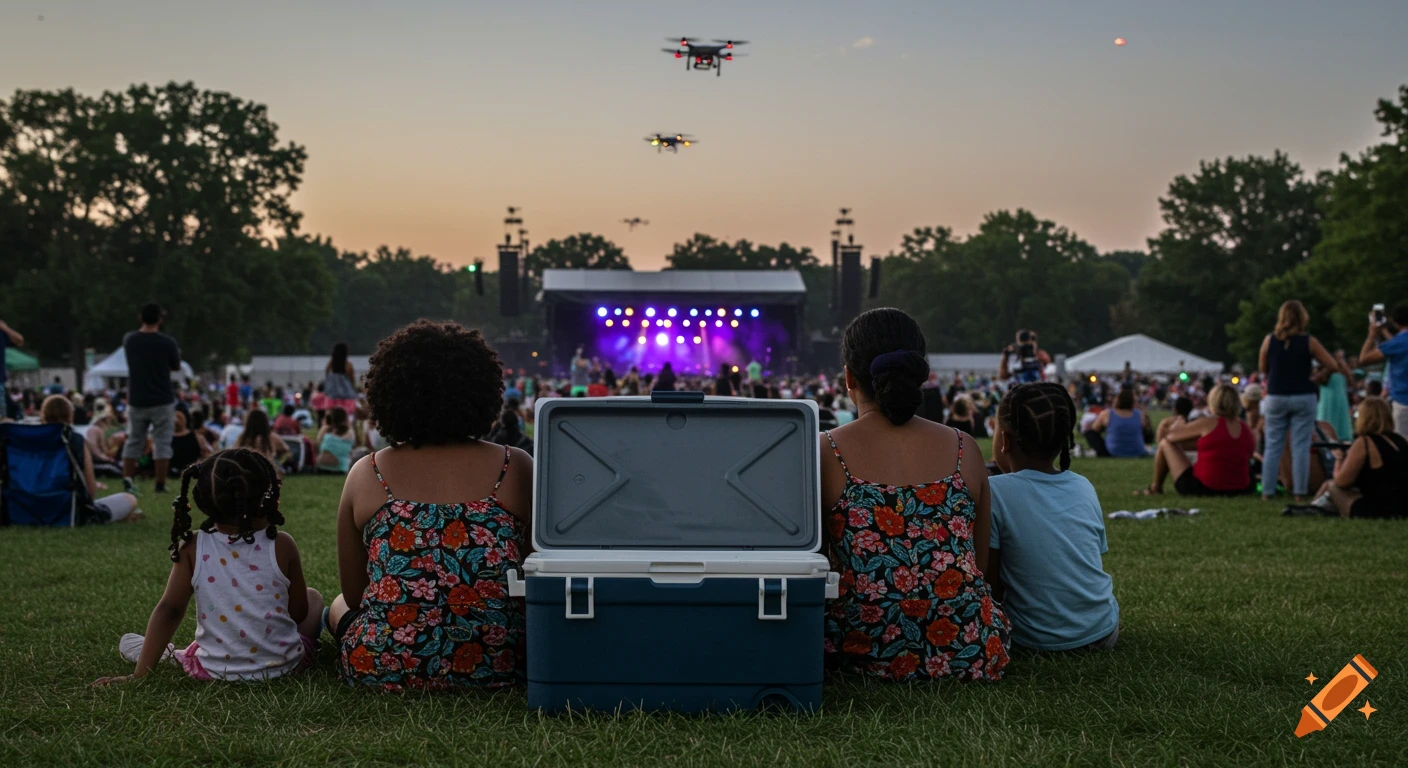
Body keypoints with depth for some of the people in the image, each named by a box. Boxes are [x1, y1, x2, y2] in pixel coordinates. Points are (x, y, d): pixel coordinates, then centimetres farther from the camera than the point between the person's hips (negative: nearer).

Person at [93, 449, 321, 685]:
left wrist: (141, 673, 0)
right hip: (284, 665, -1)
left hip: (216, 670, 2)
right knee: (313, 597, 27)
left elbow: (169, 610, -5)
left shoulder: (193, 548, -10)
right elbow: (299, 613, -4)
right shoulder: (282, 546, -13)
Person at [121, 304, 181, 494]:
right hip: (162, 401, -3)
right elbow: (176, 366, 3)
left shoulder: (129, 340, -2)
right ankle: (160, 484, 3)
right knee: (162, 443, 3)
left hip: (136, 401, 3)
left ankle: (127, 480, 6)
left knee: (133, 442, 13)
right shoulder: (167, 342, -13)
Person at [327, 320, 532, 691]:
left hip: (382, 668, 2)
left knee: (339, 607, 34)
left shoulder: (365, 475, -2)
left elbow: (353, 593, 7)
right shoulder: (516, 469, -3)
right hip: (496, 667, -1)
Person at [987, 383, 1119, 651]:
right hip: (1102, 633, 5)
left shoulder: (995, 491, -13)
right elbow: (1094, 565, 9)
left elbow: (991, 583, -11)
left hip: (1037, 639, -5)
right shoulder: (1084, 487, 2)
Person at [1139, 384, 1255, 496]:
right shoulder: (1248, 430, 2)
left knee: (1165, 444, 14)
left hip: (1203, 487, -5)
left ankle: (1155, 487, 28)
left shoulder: (1208, 424, -11)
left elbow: (1170, 435, 1)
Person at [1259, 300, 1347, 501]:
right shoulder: (1309, 342, -6)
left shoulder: (1270, 340, -2)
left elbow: (1263, 369, 9)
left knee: (1272, 447, 6)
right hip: (1303, 398, -1)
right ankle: (1299, 492, -2)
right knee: (1301, 447, 1)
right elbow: (1333, 366, -1)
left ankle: (1267, 491, 4)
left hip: (1276, 397, 1)